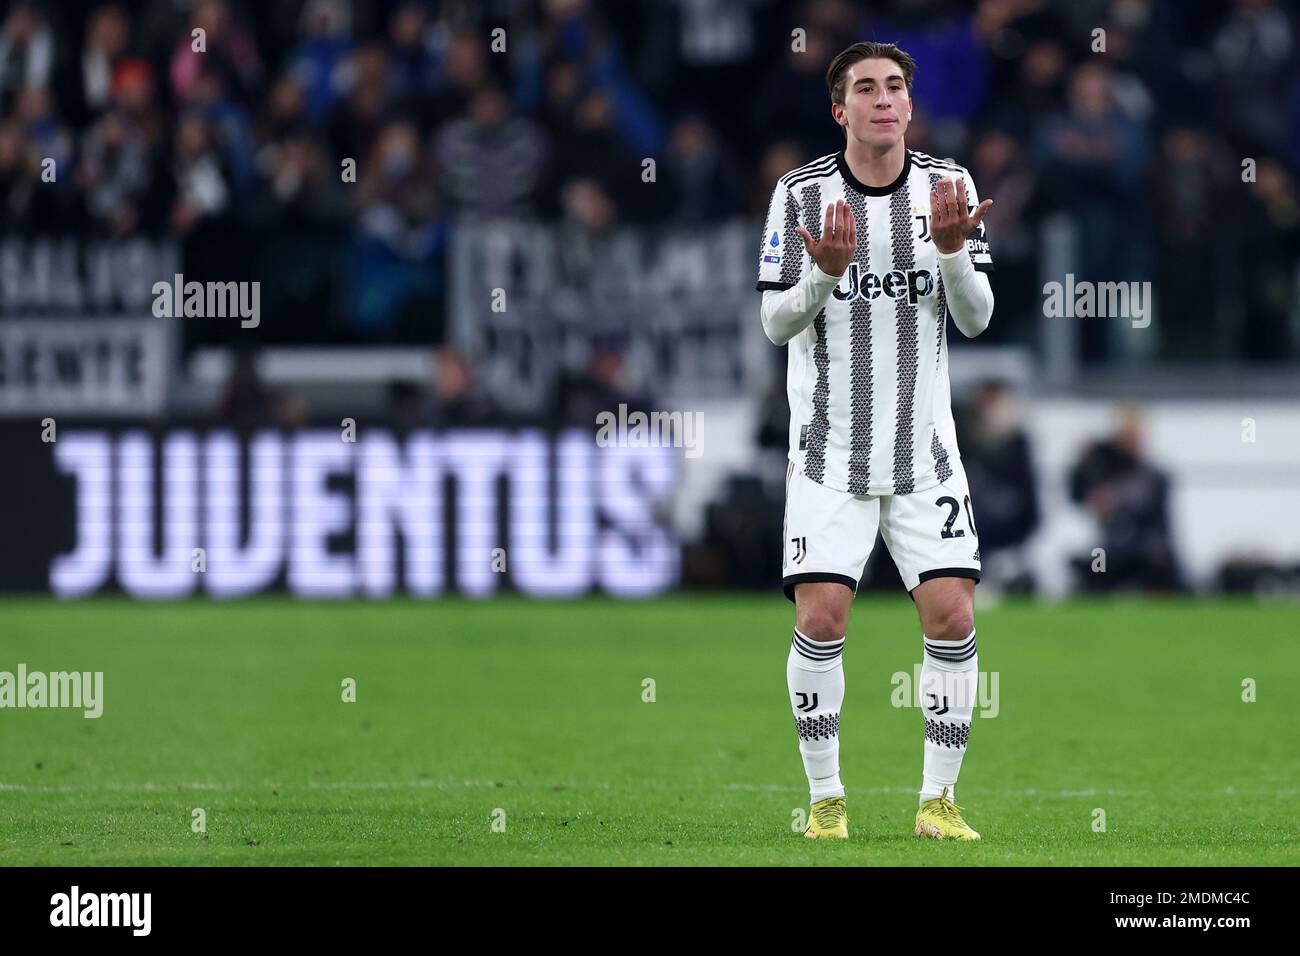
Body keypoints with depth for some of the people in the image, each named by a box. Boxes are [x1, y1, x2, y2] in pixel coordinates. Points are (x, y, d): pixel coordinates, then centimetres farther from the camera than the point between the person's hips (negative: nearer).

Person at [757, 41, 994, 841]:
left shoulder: (948, 185, 1)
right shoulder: (800, 193, -4)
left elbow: (975, 318, -3)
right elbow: (775, 323, -6)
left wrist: (951, 250, -22)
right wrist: (825, 272, -25)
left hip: (925, 449, 2)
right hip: (829, 448, -2)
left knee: (952, 616, -7)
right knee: (821, 619, -11)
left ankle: (939, 799, 5)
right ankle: (826, 799, 4)